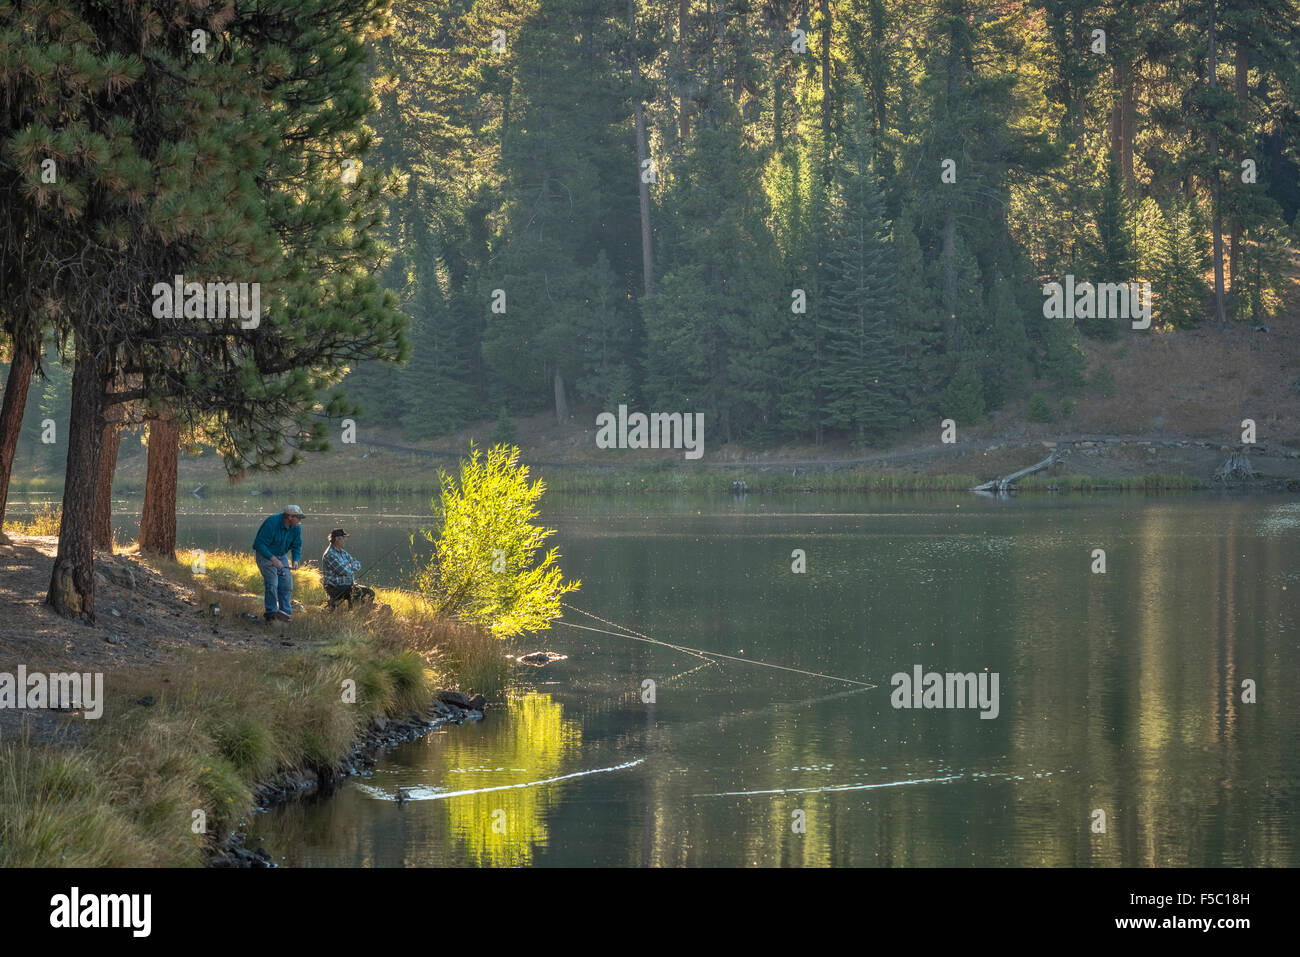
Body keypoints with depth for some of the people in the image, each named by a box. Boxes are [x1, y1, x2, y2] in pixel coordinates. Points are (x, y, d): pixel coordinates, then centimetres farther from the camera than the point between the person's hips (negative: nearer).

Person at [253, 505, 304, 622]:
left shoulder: (296, 528, -8)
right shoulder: (272, 523, -28)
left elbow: (297, 546, 3)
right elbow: (260, 544, -28)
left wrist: (295, 560, -18)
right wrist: (273, 559, -35)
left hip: (282, 555, 6)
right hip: (265, 554, -6)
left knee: (287, 583, -1)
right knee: (272, 583, -17)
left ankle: (286, 612, 5)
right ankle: (271, 612, -10)